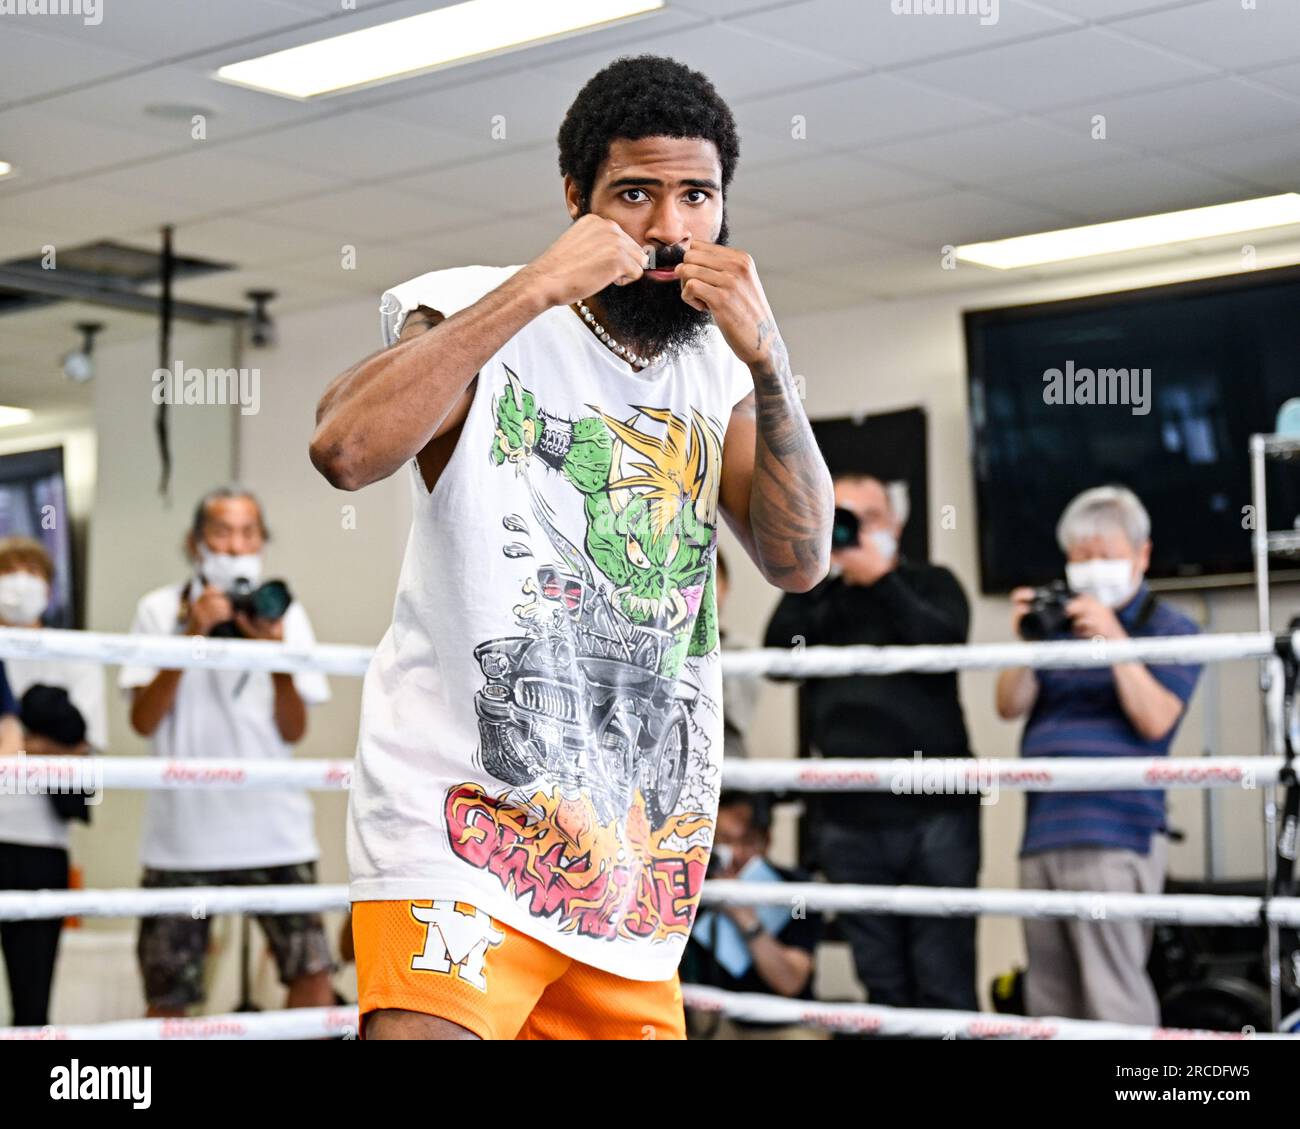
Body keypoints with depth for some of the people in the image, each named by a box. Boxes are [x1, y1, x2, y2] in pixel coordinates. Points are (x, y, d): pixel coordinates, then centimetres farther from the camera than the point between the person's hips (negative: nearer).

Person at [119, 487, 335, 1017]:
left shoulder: (284, 614, 8)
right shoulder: (160, 610, 4)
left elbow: (294, 731, 1)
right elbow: (143, 720, -6)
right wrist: (192, 636, -14)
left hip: (274, 829, 1)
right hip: (182, 832, -1)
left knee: (312, 973, -10)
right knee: (166, 994, 3)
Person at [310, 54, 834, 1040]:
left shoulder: (719, 367, 10)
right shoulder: (483, 316, -5)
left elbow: (799, 560, -1)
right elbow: (345, 447, -24)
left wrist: (764, 356, -13)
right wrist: (540, 284, -23)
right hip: (467, 831, -6)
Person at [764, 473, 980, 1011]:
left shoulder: (930, 583, 10)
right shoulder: (816, 599, 15)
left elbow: (943, 644, -10)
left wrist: (879, 578, -9)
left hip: (934, 811, -2)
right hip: (850, 819, 2)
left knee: (944, 981, -6)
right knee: (881, 983, 3)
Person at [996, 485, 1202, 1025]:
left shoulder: (1170, 630, 4)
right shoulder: (1060, 623, 18)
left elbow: (1155, 720, -9)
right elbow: (1011, 706, 9)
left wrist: (1116, 641, -17)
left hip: (1114, 837, -6)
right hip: (1043, 834, 6)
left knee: (1112, 997, -13)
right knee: (1049, 997, 8)